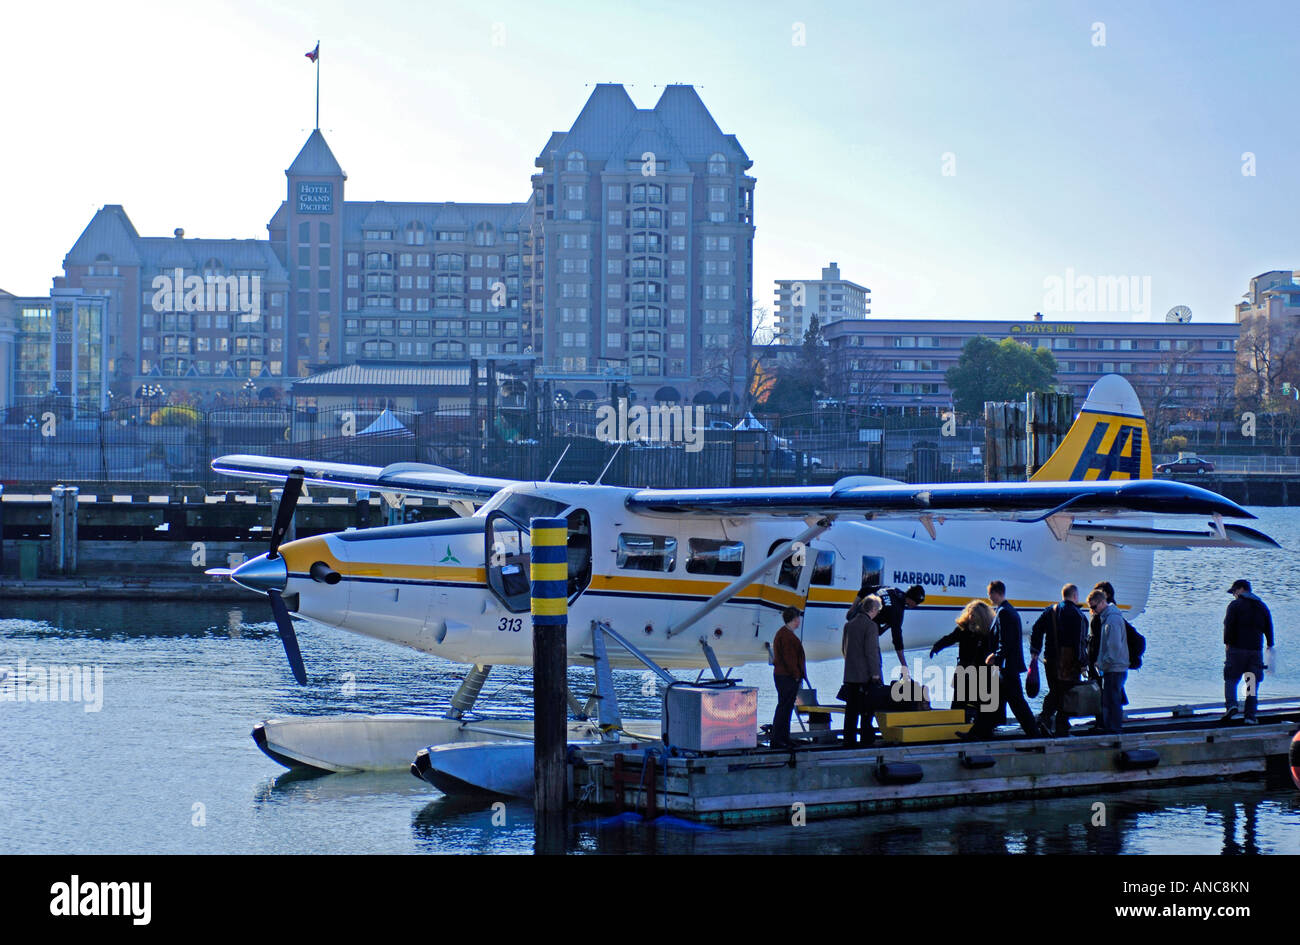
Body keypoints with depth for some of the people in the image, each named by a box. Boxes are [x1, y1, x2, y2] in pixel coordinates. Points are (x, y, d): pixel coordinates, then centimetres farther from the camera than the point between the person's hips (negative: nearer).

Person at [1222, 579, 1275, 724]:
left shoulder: (1235, 605, -2)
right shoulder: (1262, 606, 14)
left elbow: (1229, 625, -9)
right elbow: (1269, 628, 15)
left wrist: (1227, 643, -4)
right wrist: (1270, 645, 21)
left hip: (1237, 648, -4)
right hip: (1256, 649, 4)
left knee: (1231, 679, 3)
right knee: (1253, 683, 5)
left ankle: (1231, 704, -19)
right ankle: (1250, 716, 1)